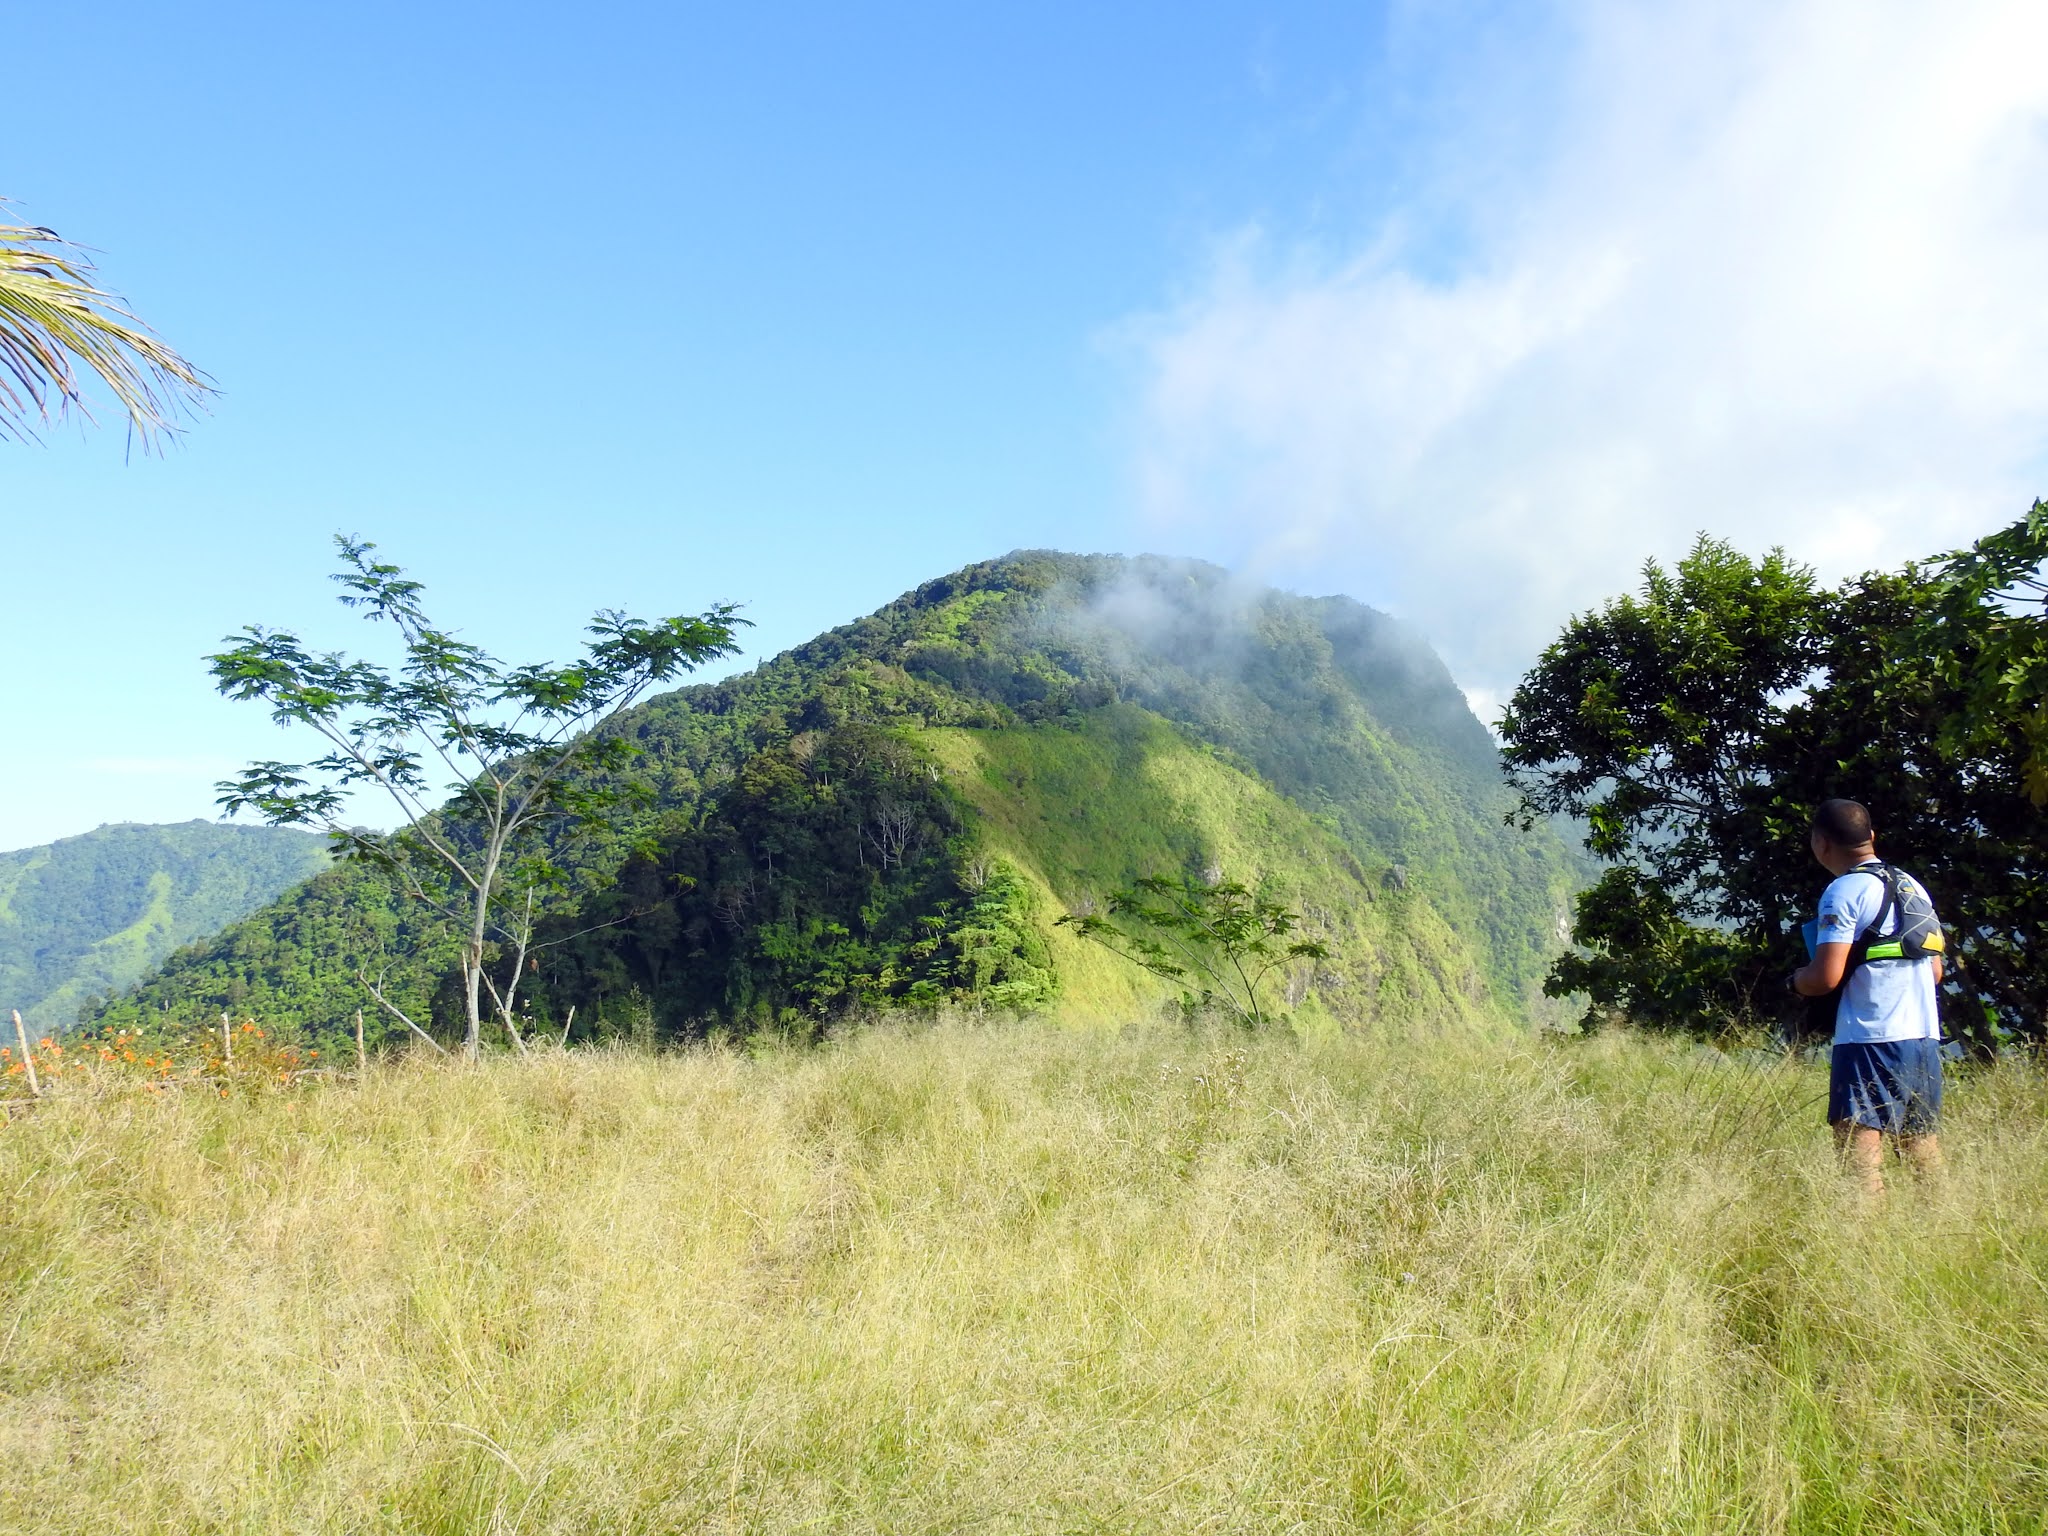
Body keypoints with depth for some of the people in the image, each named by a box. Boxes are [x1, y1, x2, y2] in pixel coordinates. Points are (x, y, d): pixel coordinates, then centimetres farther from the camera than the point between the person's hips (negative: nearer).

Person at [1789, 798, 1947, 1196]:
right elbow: (1935, 972, 21)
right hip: (1925, 1038, 8)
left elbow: (1826, 978, -16)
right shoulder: (1912, 887, 15)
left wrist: (1796, 980, 4)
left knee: (1858, 1141, -9)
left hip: (1871, 1040, -8)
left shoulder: (1844, 891, -10)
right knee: (1922, 1144, 14)